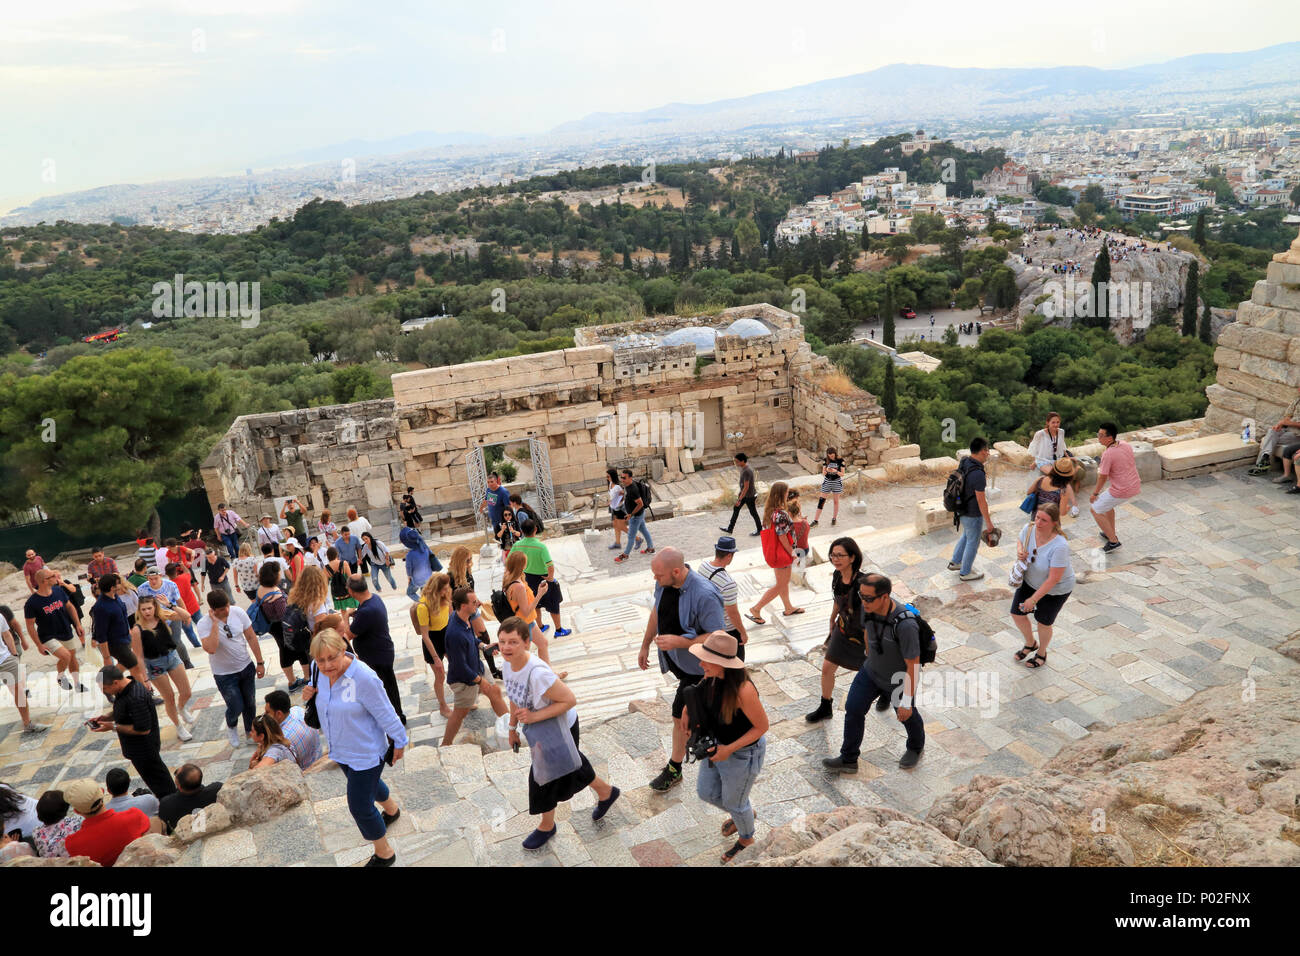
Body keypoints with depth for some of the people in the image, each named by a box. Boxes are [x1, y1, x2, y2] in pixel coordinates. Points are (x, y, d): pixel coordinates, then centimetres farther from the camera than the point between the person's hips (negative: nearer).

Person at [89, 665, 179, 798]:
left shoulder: (136, 698, -32)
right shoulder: (124, 689, -2)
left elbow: (143, 729, -29)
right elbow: (119, 711, 17)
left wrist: (113, 726, -24)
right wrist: (104, 718, -2)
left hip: (144, 747, -9)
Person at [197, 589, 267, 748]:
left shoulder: (238, 613, -12)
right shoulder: (204, 624, -21)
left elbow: (251, 637, -3)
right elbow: (211, 649, -37)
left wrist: (260, 662, 0)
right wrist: (215, 623, -36)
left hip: (246, 667, 3)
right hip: (224, 674, -3)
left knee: (250, 703, 14)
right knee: (236, 708, 0)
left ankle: (250, 731, 40)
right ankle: (231, 727, 35)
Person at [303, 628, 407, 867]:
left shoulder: (364, 678, -33)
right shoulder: (318, 670, -12)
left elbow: (385, 714, -22)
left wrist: (399, 742, -11)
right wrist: (310, 692, -13)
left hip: (366, 753, -7)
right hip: (340, 749, 7)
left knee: (360, 807, 1)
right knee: (369, 784, 31)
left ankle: (384, 854, 26)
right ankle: (391, 809, 63)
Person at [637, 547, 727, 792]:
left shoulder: (704, 595, -33)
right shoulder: (664, 582, -10)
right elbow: (657, 612, 10)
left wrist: (678, 642, -33)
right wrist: (645, 645, 17)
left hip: (694, 664, -7)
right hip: (673, 658, 7)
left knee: (681, 716, 2)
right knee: (693, 708, 26)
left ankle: (674, 768, 19)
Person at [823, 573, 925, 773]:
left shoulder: (905, 625, -40)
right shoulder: (868, 606, -19)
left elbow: (913, 666, -30)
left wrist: (907, 701, -24)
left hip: (899, 680, -5)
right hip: (871, 670, 5)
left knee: (906, 715, 20)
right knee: (853, 708, 5)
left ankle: (916, 747, 52)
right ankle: (848, 760, 23)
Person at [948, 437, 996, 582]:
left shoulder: (964, 462, -6)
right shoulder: (977, 473, -32)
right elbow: (981, 501, -25)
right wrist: (988, 521, -15)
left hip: (961, 509, 8)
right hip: (973, 514, -8)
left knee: (966, 535, 30)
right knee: (973, 542, 12)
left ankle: (955, 562, 44)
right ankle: (966, 572, 29)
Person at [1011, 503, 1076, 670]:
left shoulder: (1059, 546, -38)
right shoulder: (1029, 529, -20)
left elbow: (1053, 579, -31)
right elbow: (1021, 541, 6)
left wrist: (1034, 599, -24)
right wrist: (1019, 551, -18)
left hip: (1056, 589, -6)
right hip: (1030, 580, 6)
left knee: (1043, 622, 13)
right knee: (1016, 614, 11)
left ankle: (1041, 653, 45)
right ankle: (1030, 644, 43)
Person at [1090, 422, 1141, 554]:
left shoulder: (1108, 454, -22)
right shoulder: (1126, 445, 2)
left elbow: (1103, 477, -16)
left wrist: (1095, 493, -1)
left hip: (1120, 492, -9)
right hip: (1135, 488, 9)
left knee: (1096, 510, 9)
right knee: (1107, 503, 32)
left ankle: (1113, 541, 8)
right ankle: (1111, 533, 40)